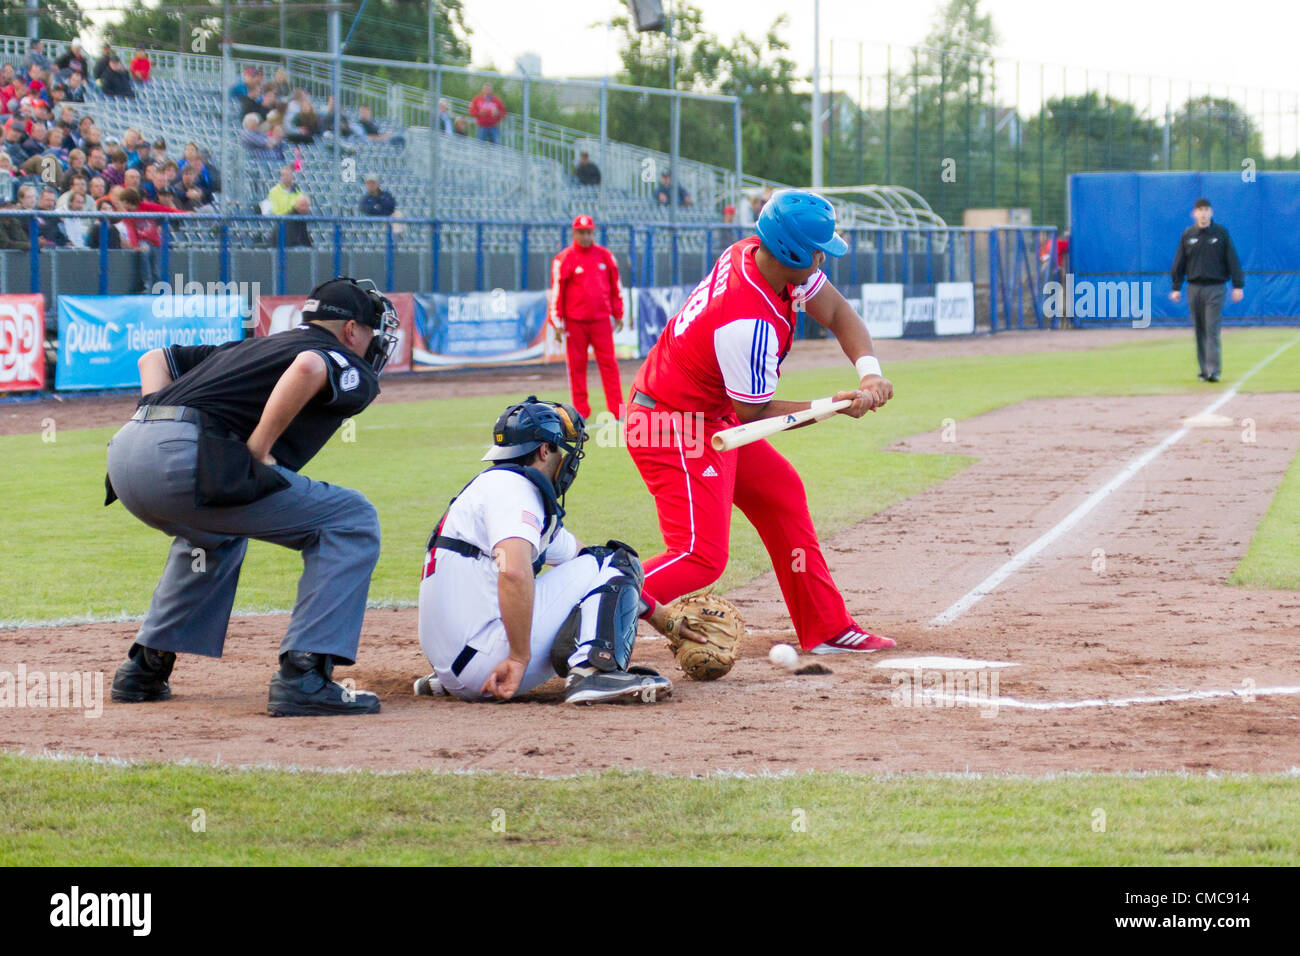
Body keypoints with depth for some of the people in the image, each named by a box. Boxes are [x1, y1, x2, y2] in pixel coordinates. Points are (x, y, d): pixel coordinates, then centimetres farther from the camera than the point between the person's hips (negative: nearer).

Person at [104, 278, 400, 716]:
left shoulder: (247, 348, 34)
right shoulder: (354, 372, 11)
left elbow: (155, 359, 35)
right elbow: (308, 368, -13)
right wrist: (257, 450, -8)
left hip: (124, 452, 8)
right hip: (184, 460, -8)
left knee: (217, 530, 39)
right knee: (351, 521, 2)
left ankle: (146, 665, 34)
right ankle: (304, 677, -7)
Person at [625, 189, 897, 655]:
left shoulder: (756, 252, -6)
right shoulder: (751, 323, -32)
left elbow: (837, 312, 3)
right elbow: (755, 413, -19)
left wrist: (868, 371, -14)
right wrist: (833, 406, -10)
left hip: (714, 417, 10)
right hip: (677, 428, -10)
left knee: (781, 495, 19)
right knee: (702, 556, -18)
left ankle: (827, 628, 28)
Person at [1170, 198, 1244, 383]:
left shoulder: (1221, 233, 2)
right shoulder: (1187, 235, 8)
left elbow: (1232, 260, 2)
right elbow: (1179, 262, 11)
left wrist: (1238, 285, -3)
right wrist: (1176, 287, 6)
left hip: (1215, 288, -3)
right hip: (1194, 288, 3)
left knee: (1212, 330, -11)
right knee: (1199, 331, 6)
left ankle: (1213, 370, -15)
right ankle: (1204, 368, 13)